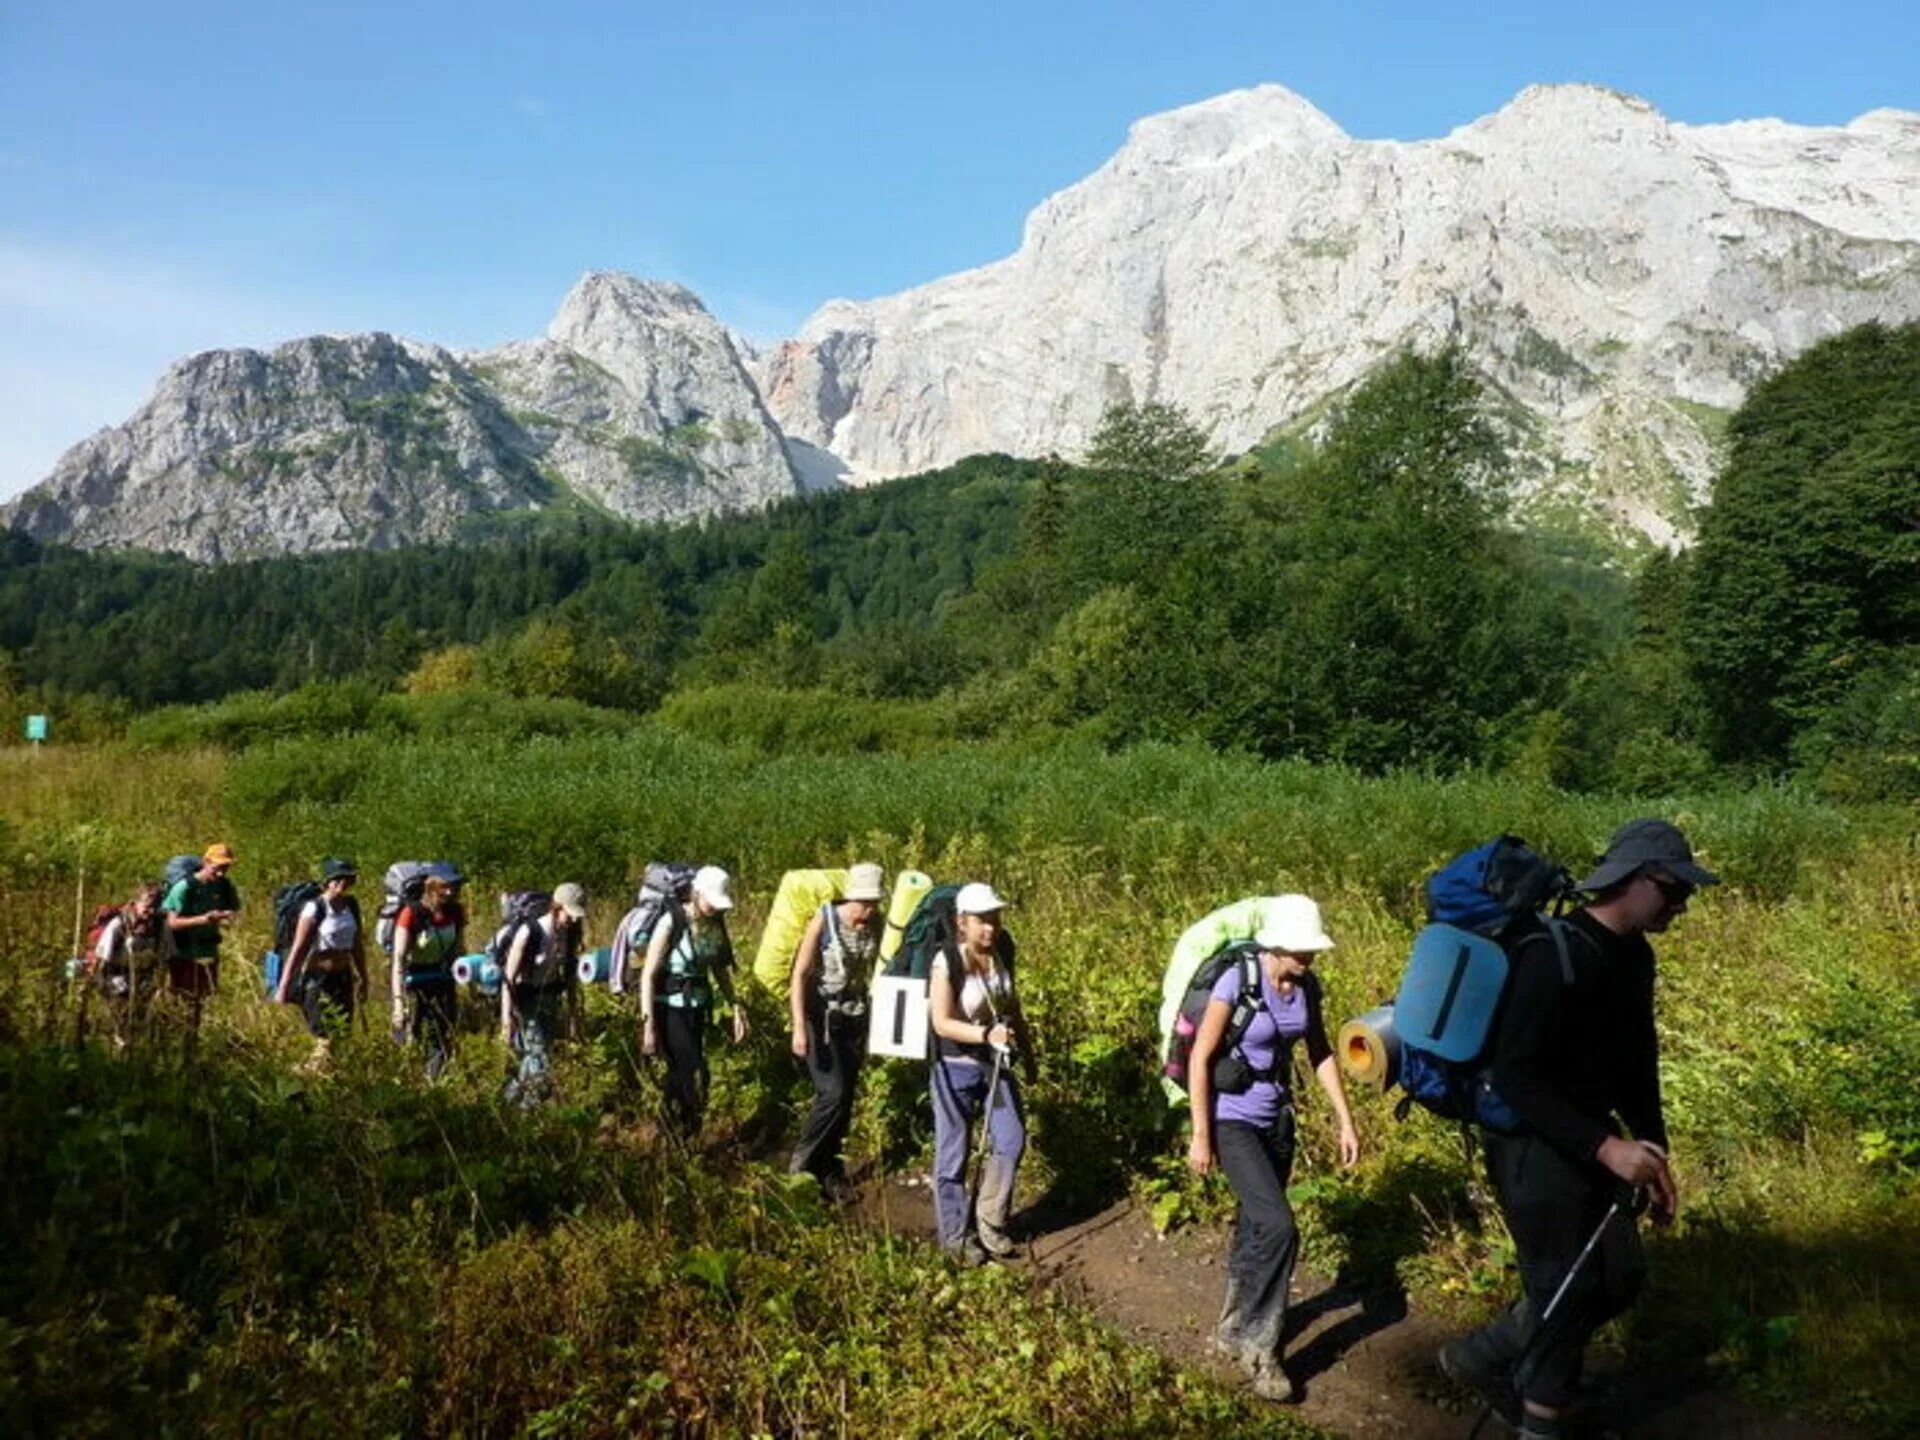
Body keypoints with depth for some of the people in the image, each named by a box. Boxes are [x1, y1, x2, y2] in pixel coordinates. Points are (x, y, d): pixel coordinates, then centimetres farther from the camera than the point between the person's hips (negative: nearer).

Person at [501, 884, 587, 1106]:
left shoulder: (570, 933, -5)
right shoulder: (528, 933, -23)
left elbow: (570, 971, 7)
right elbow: (509, 977, -19)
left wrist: (573, 1008, 10)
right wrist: (507, 1018, -21)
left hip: (550, 999, 6)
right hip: (525, 1000, -6)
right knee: (538, 1058, -13)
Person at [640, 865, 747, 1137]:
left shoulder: (715, 924, 1)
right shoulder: (672, 922, -17)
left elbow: (721, 970, 14)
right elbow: (648, 975, -17)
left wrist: (736, 1008, 7)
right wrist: (648, 1024, -20)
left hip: (697, 1007, 6)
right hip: (670, 1008, -6)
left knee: (681, 1072, 12)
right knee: (694, 1073, -12)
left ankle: (676, 1132, 23)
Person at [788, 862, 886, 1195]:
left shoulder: (877, 924, -4)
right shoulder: (824, 920, -16)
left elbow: (877, 970, 4)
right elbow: (800, 974, -15)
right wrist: (799, 1026, -21)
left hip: (854, 1017, 4)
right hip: (821, 1015, -4)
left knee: (846, 1096, 7)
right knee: (833, 1093, -12)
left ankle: (829, 1170, 24)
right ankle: (802, 1162, 8)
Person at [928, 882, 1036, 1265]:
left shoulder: (1000, 957, 0)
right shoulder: (946, 962, -19)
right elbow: (941, 1022, -23)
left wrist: (1028, 1056, 16)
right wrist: (986, 1035, -35)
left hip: (995, 1064, 6)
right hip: (955, 1067, -6)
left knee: (1011, 1141, 5)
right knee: (954, 1152, 5)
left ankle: (989, 1223, 22)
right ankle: (956, 1236, 21)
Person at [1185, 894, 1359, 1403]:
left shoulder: (1307, 986, -4)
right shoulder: (1236, 982, -22)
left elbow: (1321, 1054, 9)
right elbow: (1200, 1059, -17)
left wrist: (1345, 1121, 8)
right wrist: (1201, 1137, -14)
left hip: (1277, 1118, 6)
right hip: (1233, 1119, -6)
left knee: (1256, 1226, 15)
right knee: (1279, 1228, -16)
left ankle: (1233, 1327, 34)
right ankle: (1258, 1345, 1)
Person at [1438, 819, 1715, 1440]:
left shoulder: (1633, 955, 6)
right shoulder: (1556, 954, -23)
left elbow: (1636, 1062, 17)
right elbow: (1515, 1076, -26)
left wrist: (1655, 1155, 16)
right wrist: (1604, 1147, -30)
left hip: (1591, 1140, 9)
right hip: (1534, 1145, -9)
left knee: (1619, 1277, 15)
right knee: (1567, 1291, 1)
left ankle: (1482, 1355, 28)